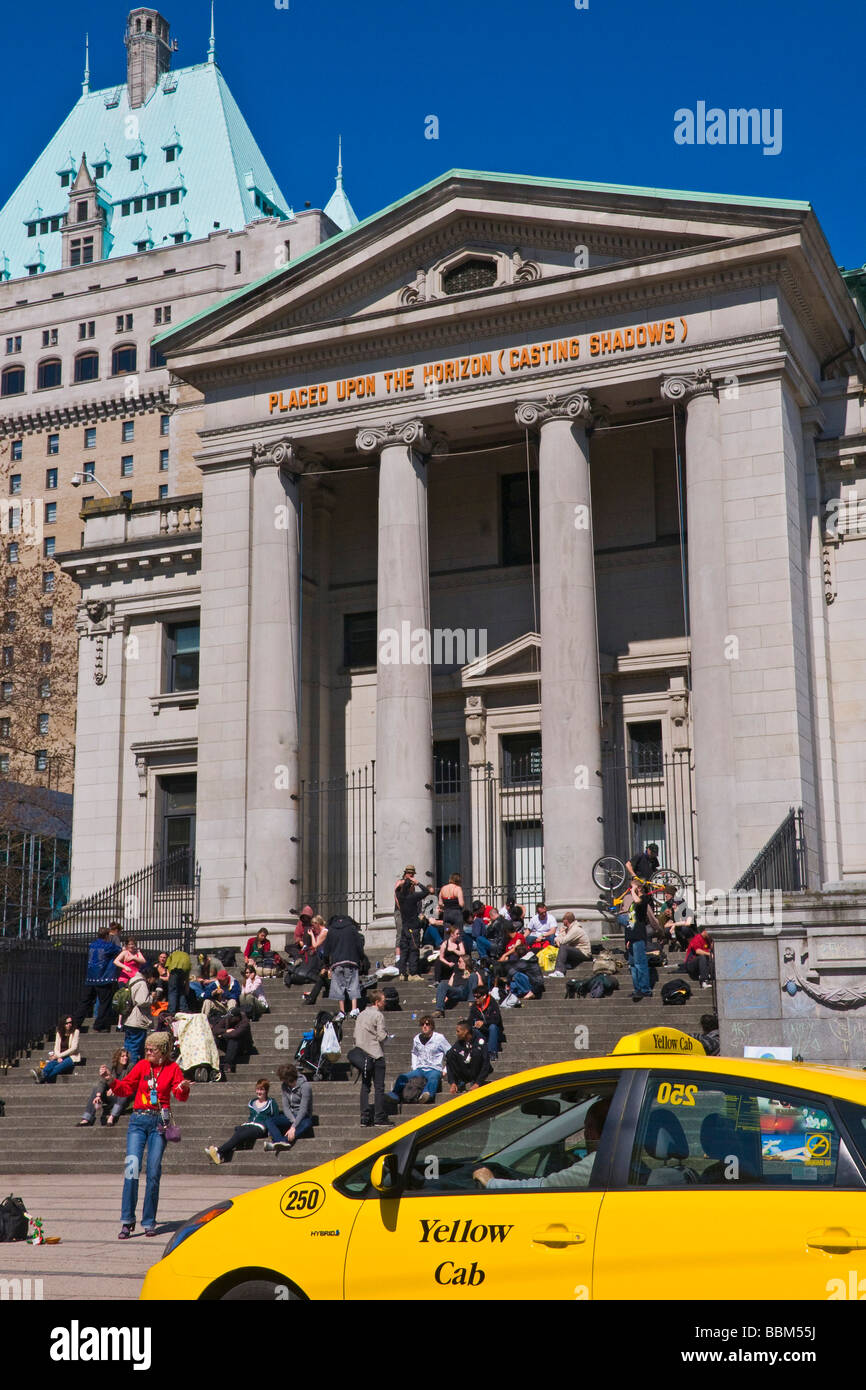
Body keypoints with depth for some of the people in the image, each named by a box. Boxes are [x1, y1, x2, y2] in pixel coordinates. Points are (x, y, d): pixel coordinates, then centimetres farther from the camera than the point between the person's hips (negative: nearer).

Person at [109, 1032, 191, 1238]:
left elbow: (180, 1095, -2)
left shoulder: (172, 1069, 3)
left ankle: (149, 1222, 9)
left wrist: (183, 1088, -23)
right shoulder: (142, 1066, 6)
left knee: (154, 1172, 0)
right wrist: (111, 1082, -10)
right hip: (139, 1120, 1)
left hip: (159, 1122, -1)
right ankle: (127, 1221, -6)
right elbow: (126, 1087, 6)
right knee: (132, 1167, -11)